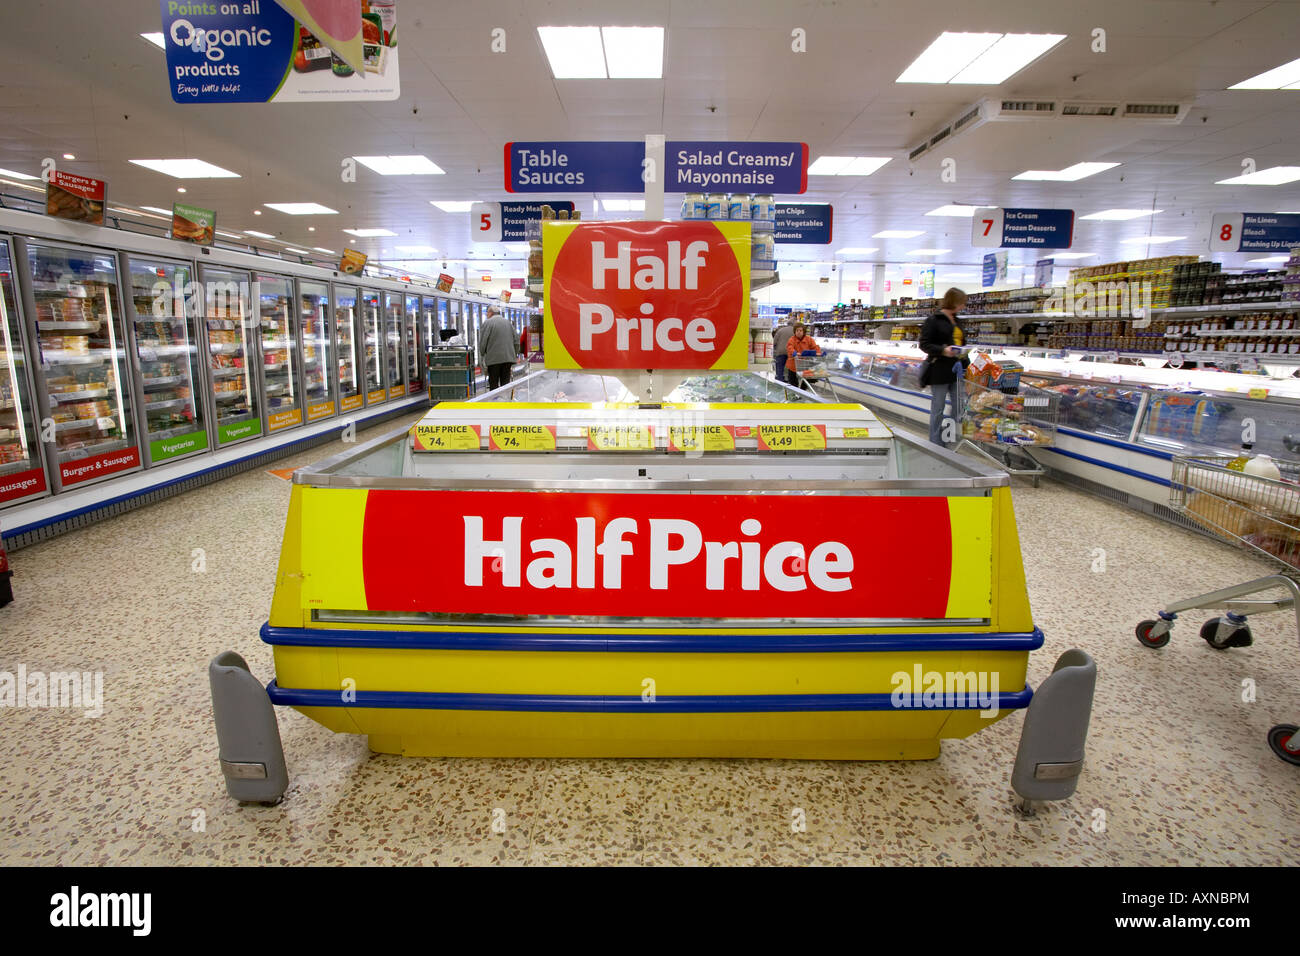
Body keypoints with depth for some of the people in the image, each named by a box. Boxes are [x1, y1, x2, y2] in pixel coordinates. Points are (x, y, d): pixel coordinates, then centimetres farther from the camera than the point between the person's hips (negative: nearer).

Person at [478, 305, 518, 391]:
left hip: (494, 359, -5)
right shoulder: (508, 322, 14)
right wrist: (515, 355, 20)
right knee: (506, 383, 6)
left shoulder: (487, 323, -3)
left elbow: (483, 342, -6)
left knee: (493, 384, -1)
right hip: (508, 357, 5)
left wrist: (482, 355, 6)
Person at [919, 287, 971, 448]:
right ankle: (936, 444, 10)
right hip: (939, 371, -8)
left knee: (959, 408, 9)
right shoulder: (933, 320, -8)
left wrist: (965, 363, 18)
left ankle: (954, 440, 20)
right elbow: (924, 344, -12)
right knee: (938, 409, 1)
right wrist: (943, 350, -26)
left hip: (956, 371, 8)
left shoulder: (956, 321, 17)